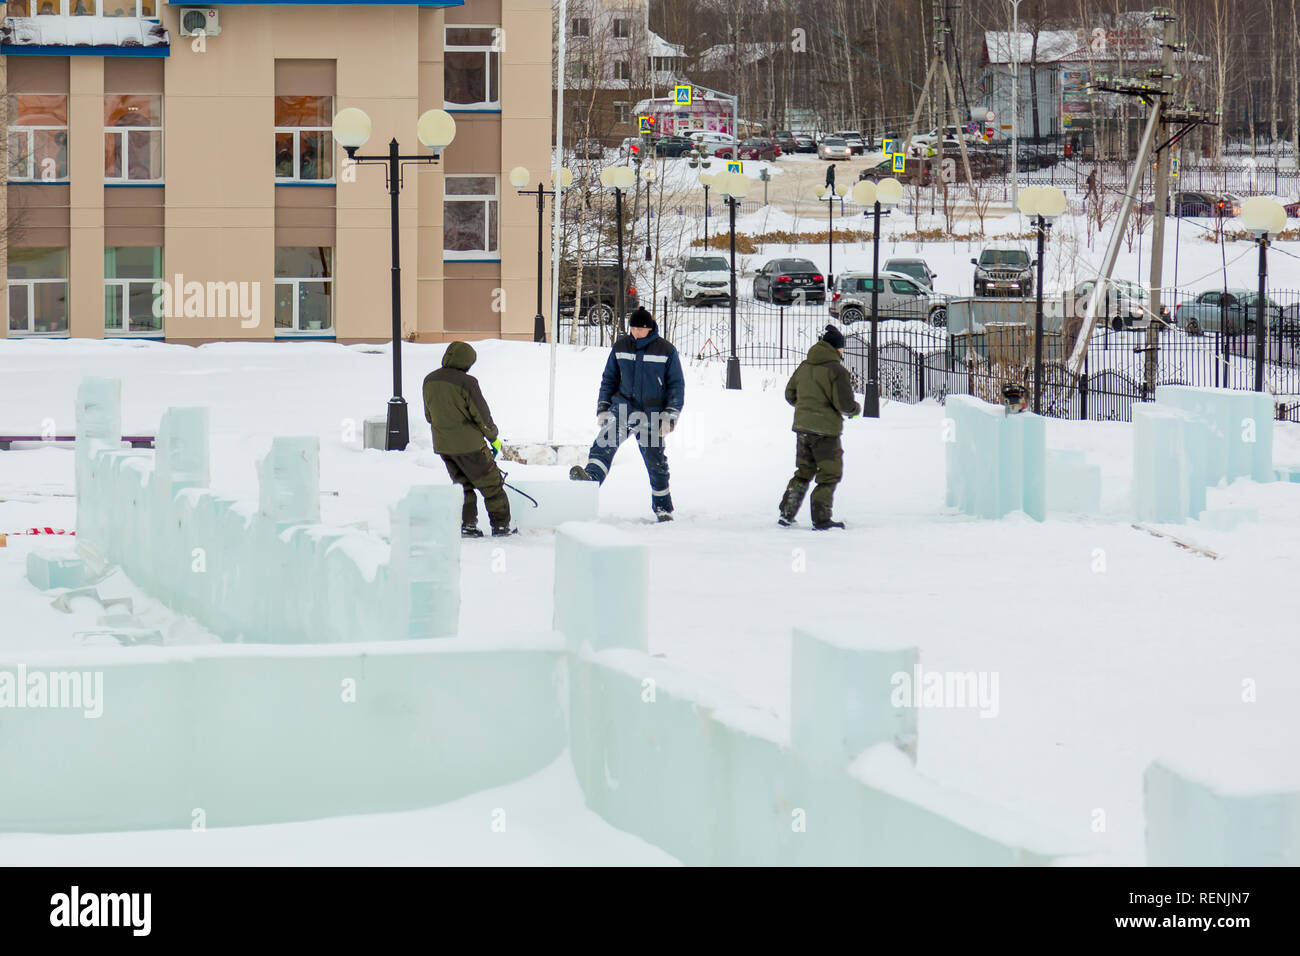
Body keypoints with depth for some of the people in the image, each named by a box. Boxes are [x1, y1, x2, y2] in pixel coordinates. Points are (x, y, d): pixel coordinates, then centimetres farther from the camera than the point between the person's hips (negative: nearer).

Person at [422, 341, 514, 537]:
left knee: (463, 484, 20)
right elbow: (482, 415, -13)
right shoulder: (466, 382, -19)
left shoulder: (430, 380, 2)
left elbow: (429, 415, 13)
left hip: (442, 445, 6)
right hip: (468, 443, -6)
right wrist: (494, 438, 3)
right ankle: (501, 525, 13)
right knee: (491, 483, 8)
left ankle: (467, 525, 16)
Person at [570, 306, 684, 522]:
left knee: (656, 461, 6)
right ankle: (591, 476, -47)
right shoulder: (620, 347, 4)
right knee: (605, 440, -27)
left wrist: (670, 417, -7)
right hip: (623, 406, 1)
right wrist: (602, 408, 9)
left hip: (652, 414, -1)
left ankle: (662, 506, 24)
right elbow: (609, 379, 15)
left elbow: (677, 385, 1)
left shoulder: (666, 350, -3)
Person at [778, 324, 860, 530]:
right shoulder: (836, 370, -14)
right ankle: (821, 519, 3)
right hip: (825, 430, -6)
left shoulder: (804, 367, 7)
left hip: (802, 427, 6)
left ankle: (786, 513, 15)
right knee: (830, 474, 5)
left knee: (804, 472, 19)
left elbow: (790, 394, 15)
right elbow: (844, 404, -16)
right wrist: (855, 409, 5)